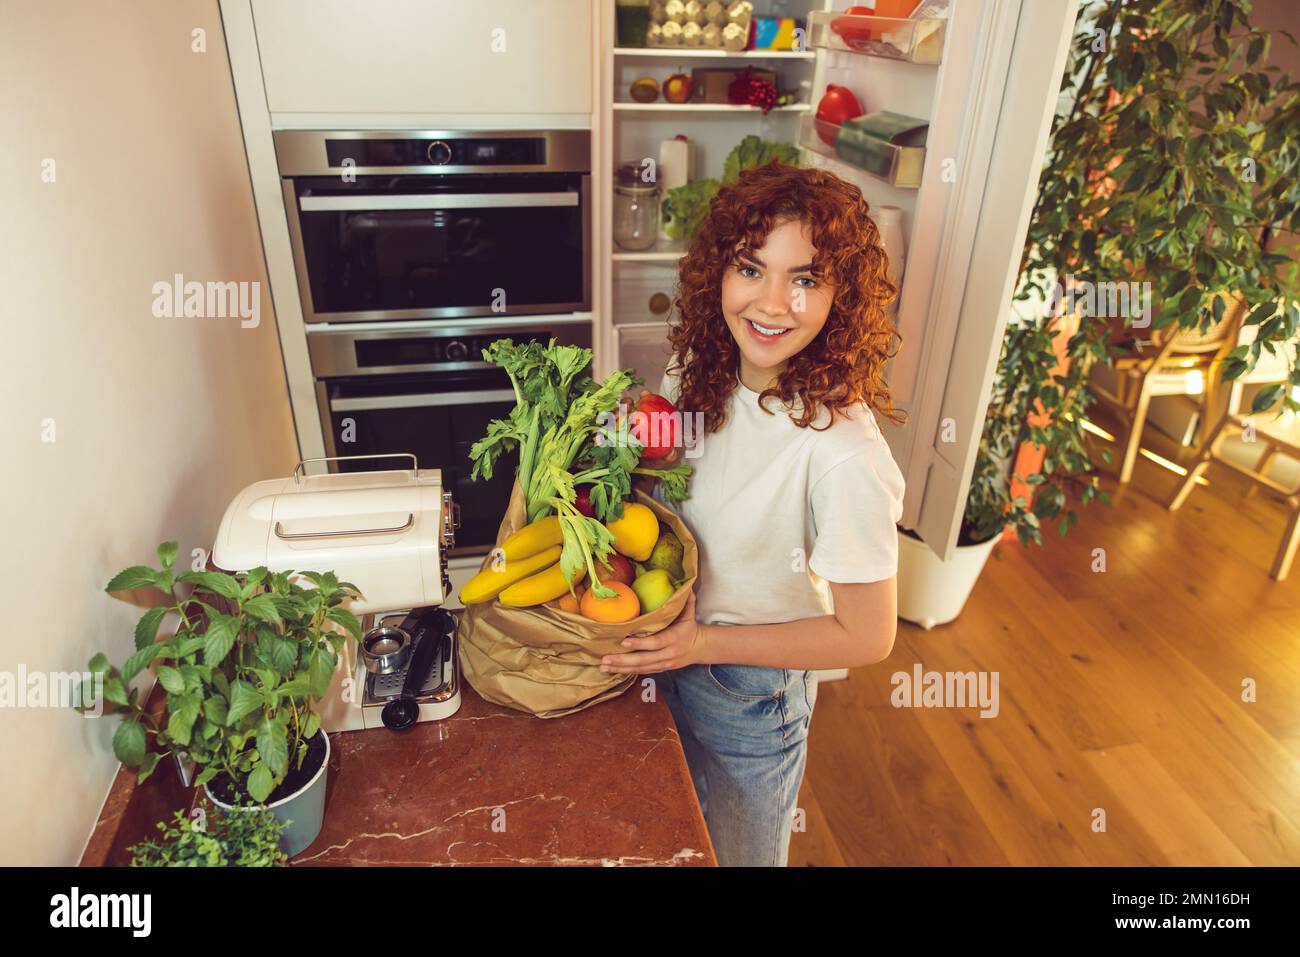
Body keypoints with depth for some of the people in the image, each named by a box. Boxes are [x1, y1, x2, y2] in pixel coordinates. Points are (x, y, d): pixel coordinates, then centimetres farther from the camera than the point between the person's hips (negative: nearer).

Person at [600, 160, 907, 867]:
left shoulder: (844, 455, -33)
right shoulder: (704, 370, -13)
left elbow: (866, 637, -22)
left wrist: (705, 643, -22)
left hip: (751, 698, -5)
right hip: (668, 654, 6)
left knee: (735, 853, 24)